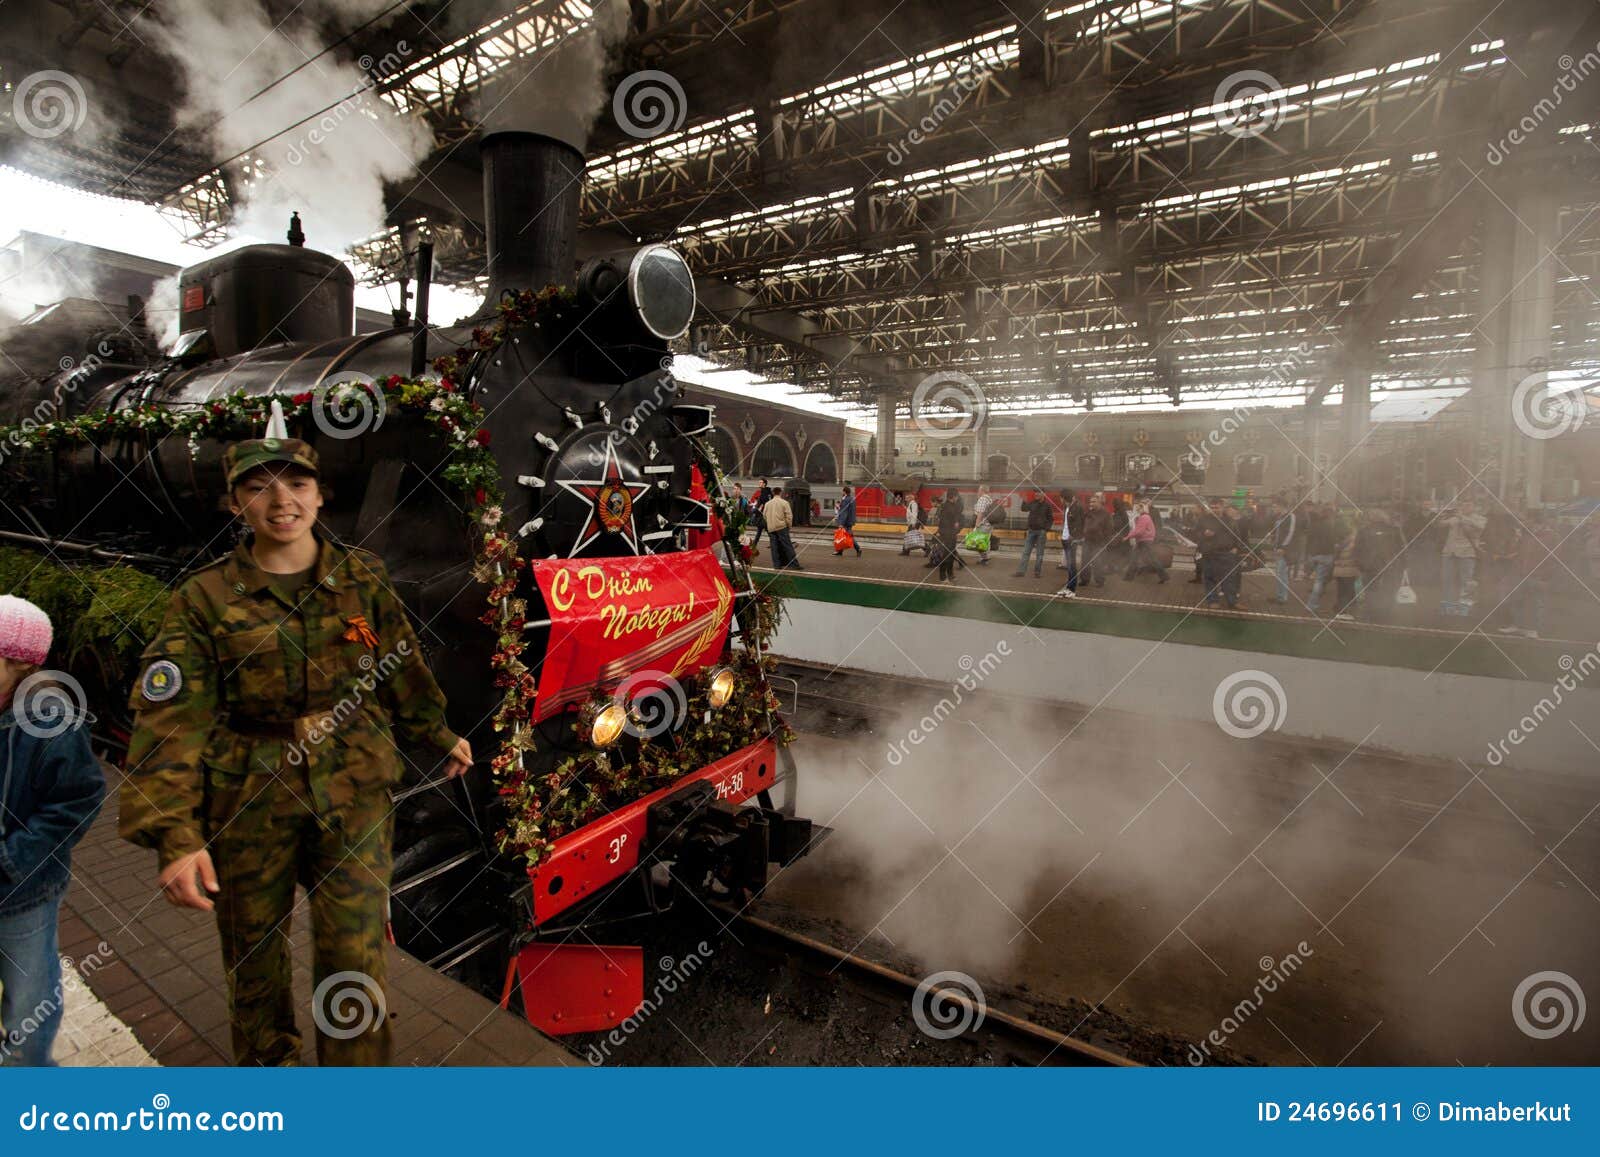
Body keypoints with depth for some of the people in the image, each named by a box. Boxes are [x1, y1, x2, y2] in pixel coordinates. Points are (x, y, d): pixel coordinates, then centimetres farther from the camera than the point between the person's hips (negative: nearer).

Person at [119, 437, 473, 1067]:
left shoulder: (364, 578, -2)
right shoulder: (204, 600, -6)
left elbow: (403, 672, 11)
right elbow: (170, 722, -12)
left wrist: (436, 737, 21)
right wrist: (173, 833, -22)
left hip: (355, 788, 0)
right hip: (250, 798, 1)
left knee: (356, 955, -1)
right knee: (253, 952, 18)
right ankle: (265, 1056, 46)